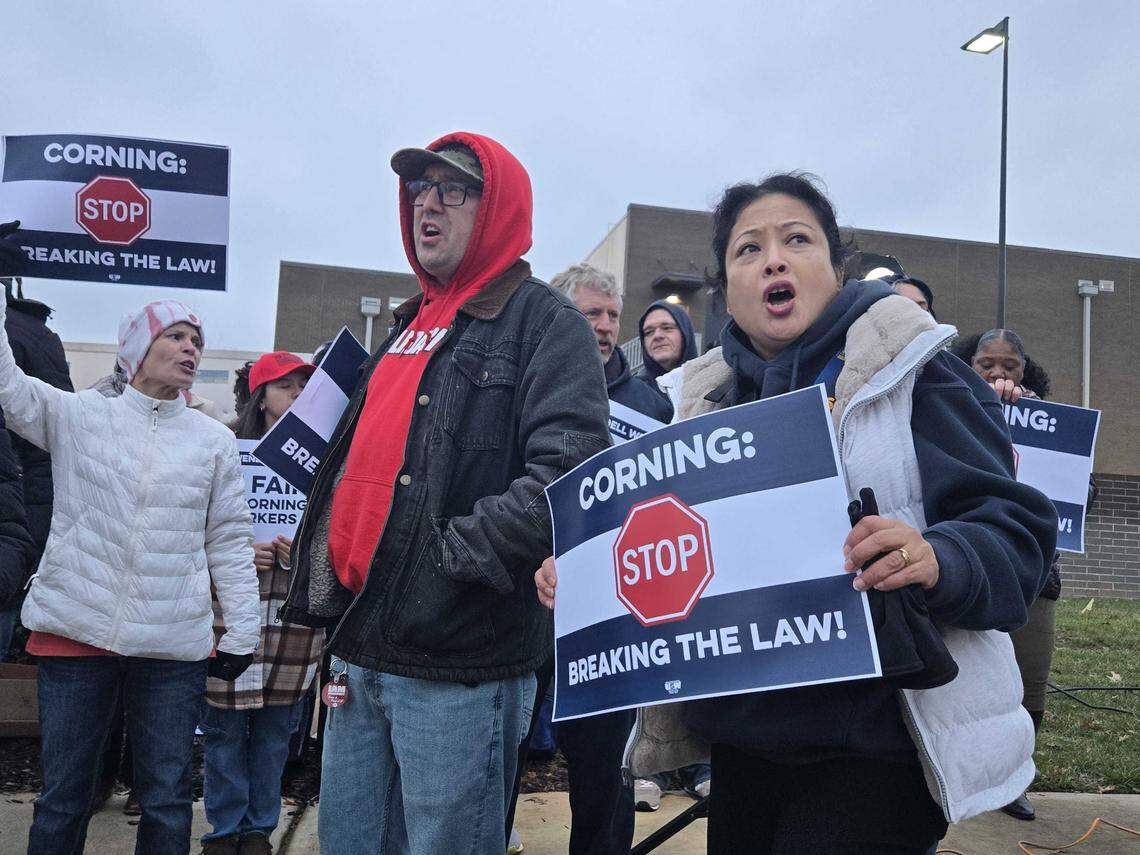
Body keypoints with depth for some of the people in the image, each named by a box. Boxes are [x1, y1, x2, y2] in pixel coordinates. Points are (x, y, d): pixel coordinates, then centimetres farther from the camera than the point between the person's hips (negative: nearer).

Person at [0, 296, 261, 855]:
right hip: (74, 631, 0)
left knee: (166, 799, 7)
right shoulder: (77, 415, 5)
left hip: (174, 644, 1)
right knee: (63, 795, 10)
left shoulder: (214, 441, 7)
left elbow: (230, 543, 8)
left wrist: (241, 634, 4)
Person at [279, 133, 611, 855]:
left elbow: (569, 469, -21)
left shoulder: (546, 323, -6)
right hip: (361, 654, 8)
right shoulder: (411, 326, 19)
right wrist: (326, 580, 13)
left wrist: (455, 552, -21)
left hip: (461, 668, -8)